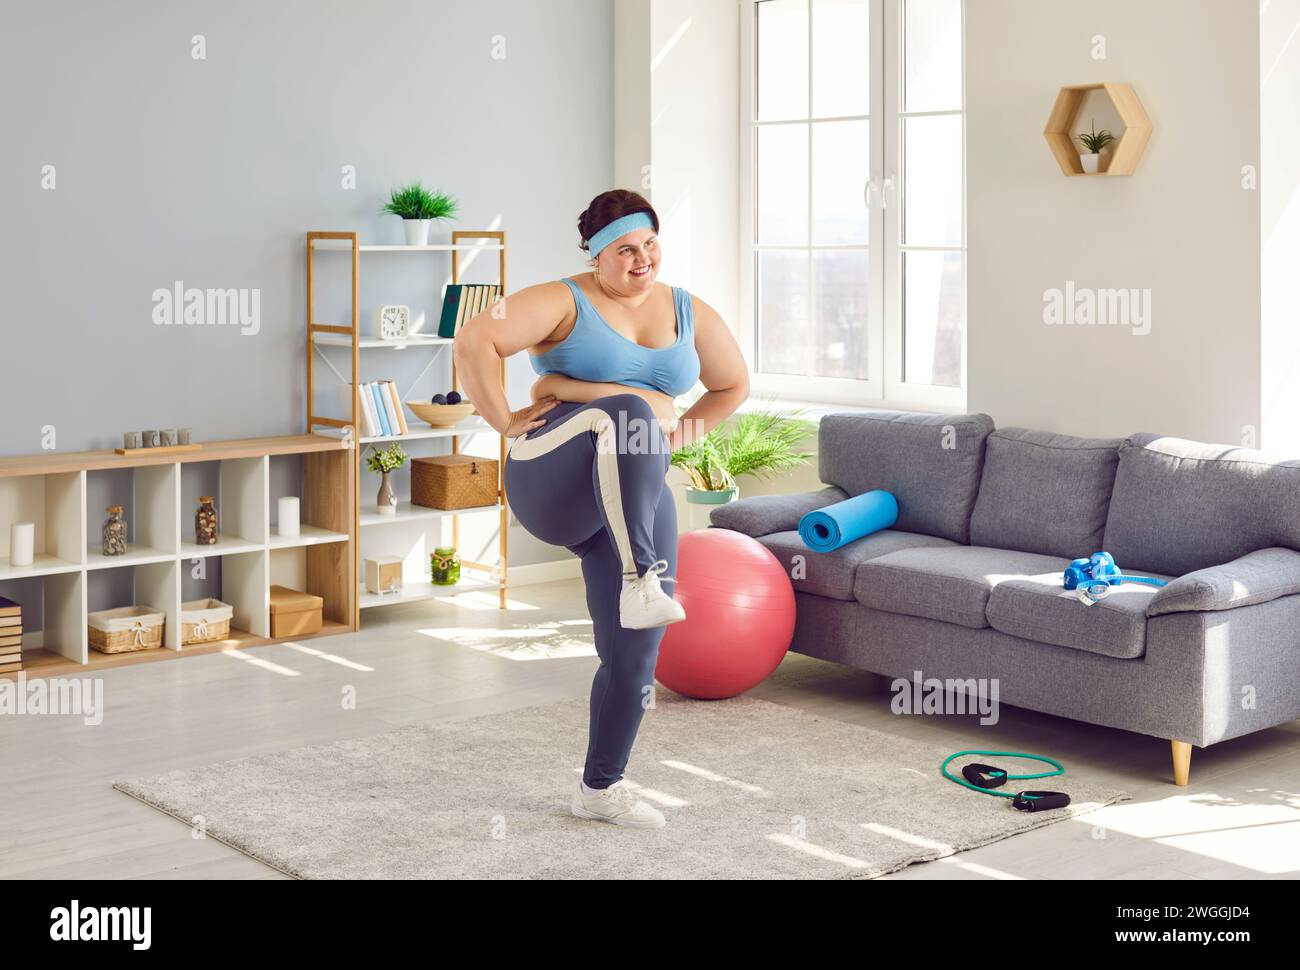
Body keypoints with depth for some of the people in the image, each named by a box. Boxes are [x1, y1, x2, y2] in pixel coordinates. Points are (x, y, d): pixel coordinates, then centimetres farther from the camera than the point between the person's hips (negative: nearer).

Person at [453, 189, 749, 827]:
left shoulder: (690, 313, 13)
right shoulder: (563, 302, -3)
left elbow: (733, 384, 27)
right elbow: (475, 341, -15)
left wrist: (678, 434, 14)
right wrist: (505, 422, -14)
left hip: (638, 498, 6)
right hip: (555, 482, -5)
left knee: (634, 659, 3)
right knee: (623, 411, -38)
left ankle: (600, 788, 24)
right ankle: (640, 583, -48)